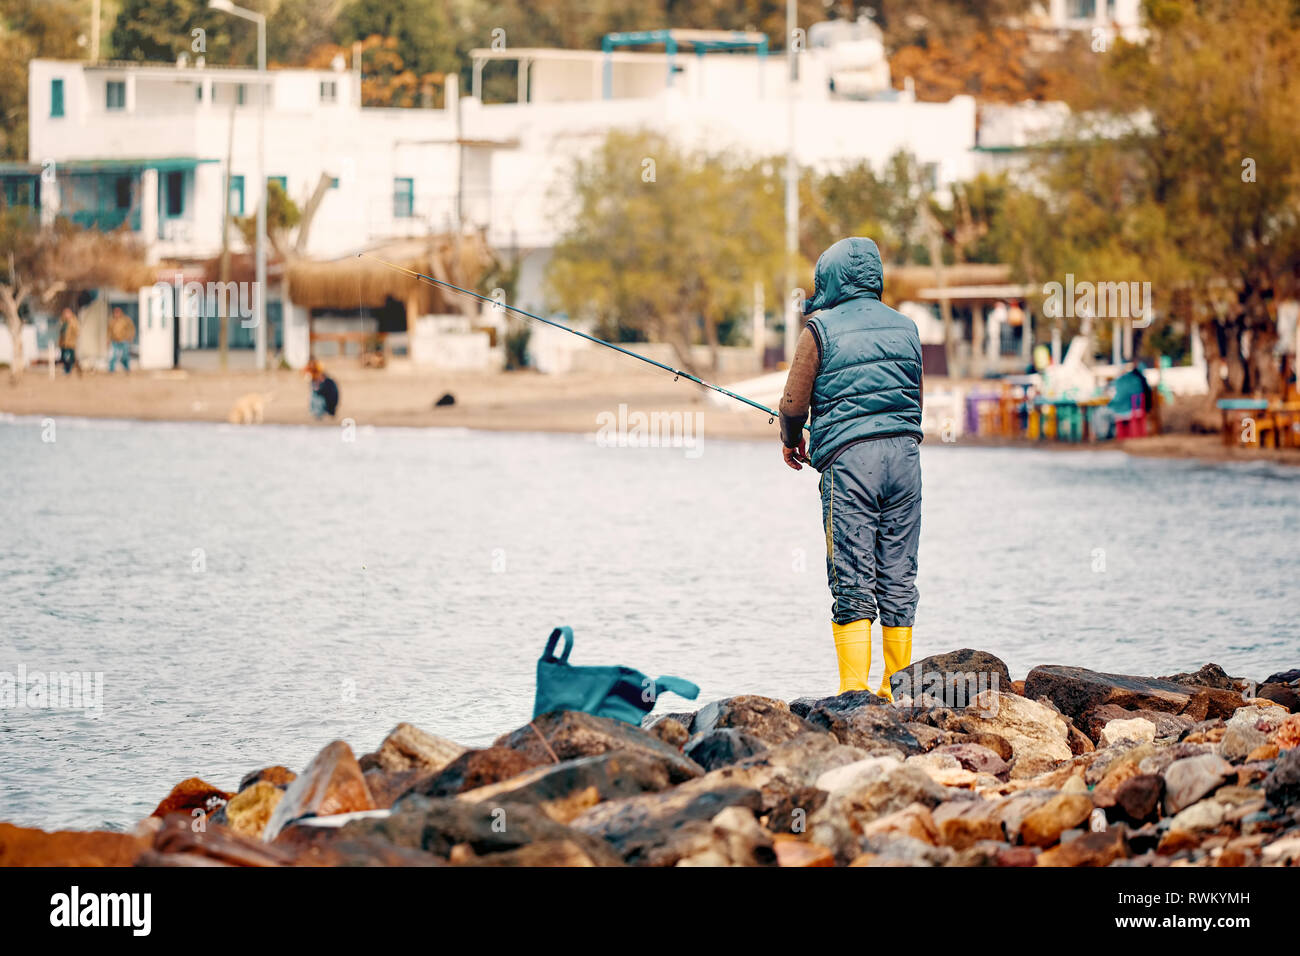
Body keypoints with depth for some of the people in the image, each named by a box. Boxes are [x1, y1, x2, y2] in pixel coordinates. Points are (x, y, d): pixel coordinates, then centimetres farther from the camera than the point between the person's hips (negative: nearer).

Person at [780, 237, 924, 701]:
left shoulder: (822, 328, -2)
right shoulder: (905, 327, 13)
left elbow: (794, 402, 0)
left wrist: (791, 440, 20)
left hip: (848, 457, -4)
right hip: (904, 453, 4)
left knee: (852, 581, -4)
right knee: (898, 577, 8)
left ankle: (855, 692, -10)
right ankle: (897, 693, 10)